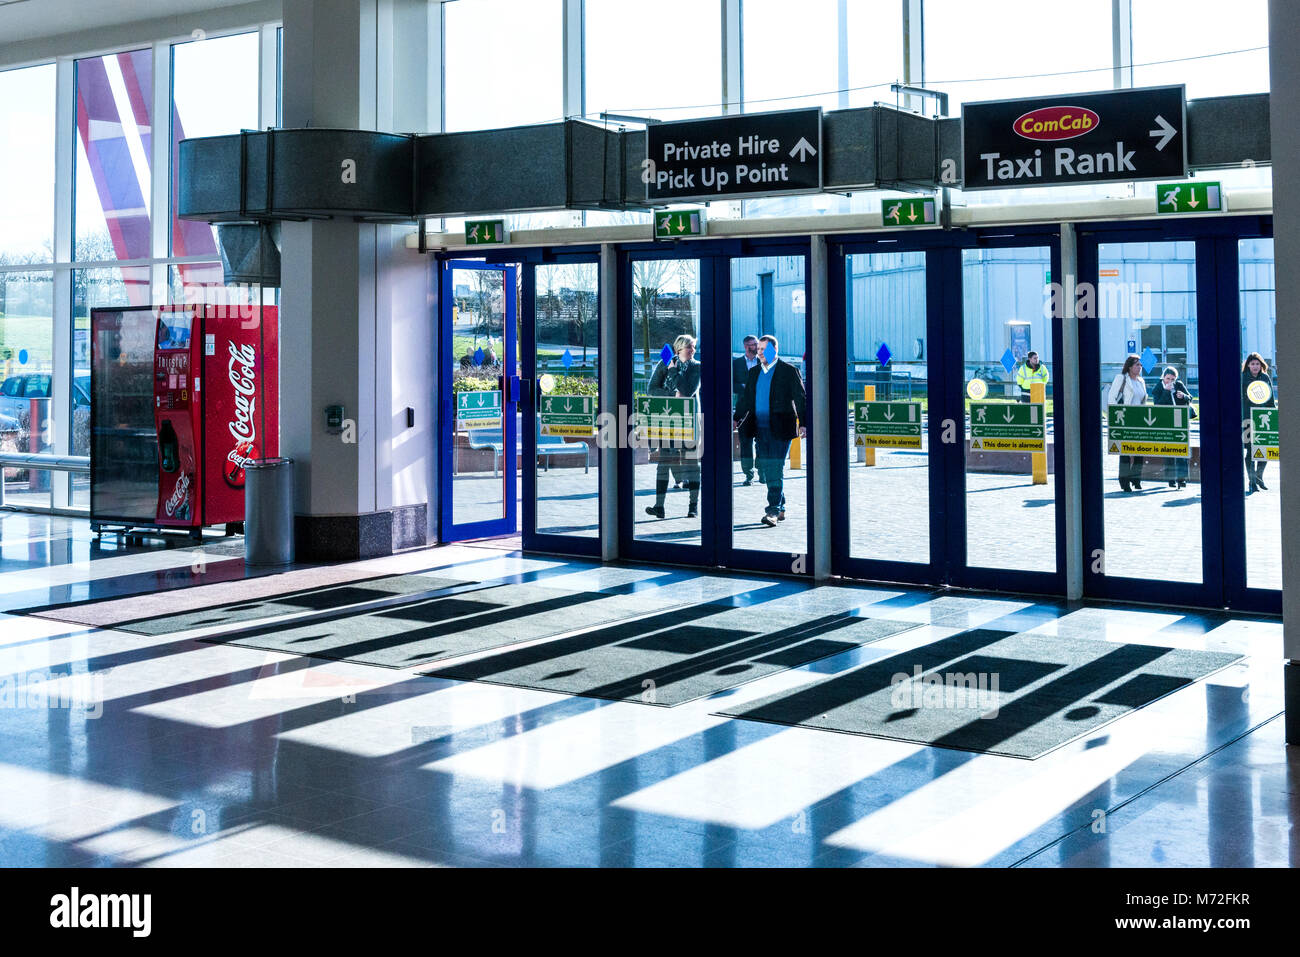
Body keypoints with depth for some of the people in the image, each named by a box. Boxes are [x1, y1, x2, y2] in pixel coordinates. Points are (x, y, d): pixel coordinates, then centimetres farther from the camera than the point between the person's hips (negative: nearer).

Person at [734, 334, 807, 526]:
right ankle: (780, 509, 19)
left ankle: (773, 511, -14)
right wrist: (736, 419, 10)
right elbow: (746, 399, 20)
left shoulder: (789, 371, -2)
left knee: (775, 469, -11)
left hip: (779, 428, -6)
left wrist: (803, 424, -9)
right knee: (766, 468, 8)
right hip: (760, 428, 6)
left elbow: (800, 399, -2)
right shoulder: (754, 372, 14)